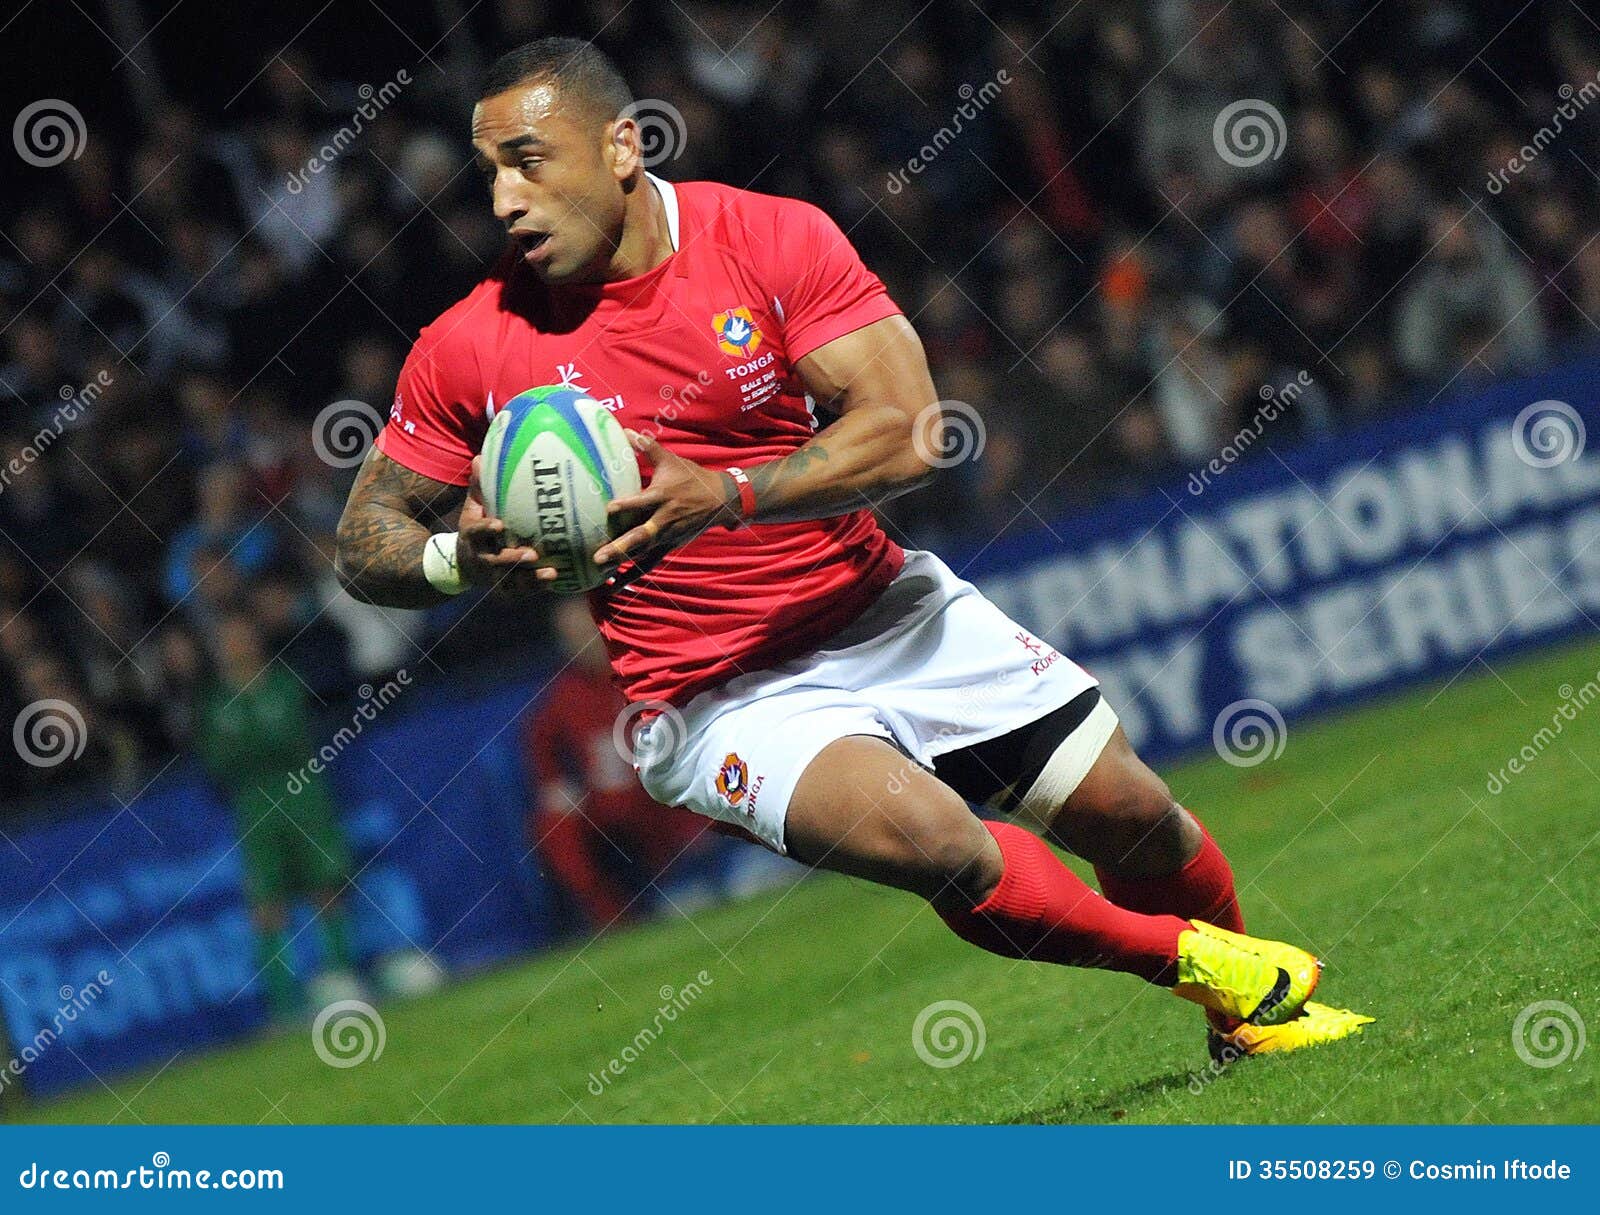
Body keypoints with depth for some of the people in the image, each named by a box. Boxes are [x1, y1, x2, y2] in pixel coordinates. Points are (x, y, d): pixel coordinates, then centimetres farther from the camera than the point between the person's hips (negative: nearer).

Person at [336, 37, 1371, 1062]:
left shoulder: (772, 237, -9)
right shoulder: (471, 348, -8)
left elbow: (909, 434, -17)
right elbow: (365, 540, 2)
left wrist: (724, 495, -30)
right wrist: (460, 560, -22)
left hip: (884, 614, 2)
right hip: (717, 700, -2)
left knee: (1130, 812, 0)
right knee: (936, 840, -28)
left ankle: (1253, 1008, 33)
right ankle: (1198, 958, -3)